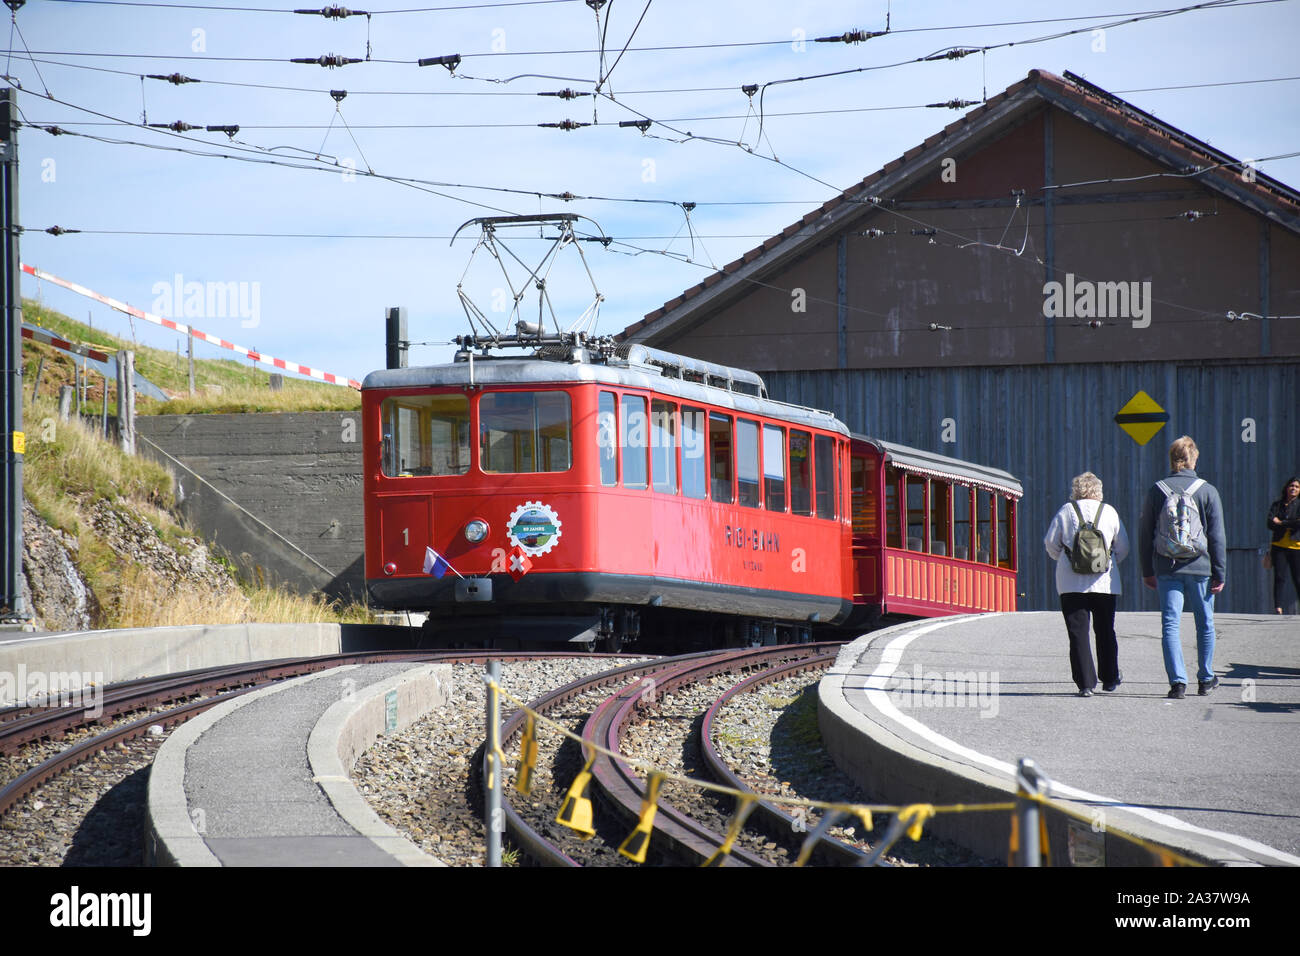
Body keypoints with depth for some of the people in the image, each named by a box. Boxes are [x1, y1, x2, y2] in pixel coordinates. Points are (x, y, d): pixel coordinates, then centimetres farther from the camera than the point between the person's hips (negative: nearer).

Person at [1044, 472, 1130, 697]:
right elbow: (1123, 547, 7)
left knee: (1078, 632, 0)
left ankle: (1085, 683, -6)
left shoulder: (1066, 511, 1)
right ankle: (1110, 678, 24)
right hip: (1105, 583, 1)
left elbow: (1050, 543, 5)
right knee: (1105, 631, 16)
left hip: (1071, 583, -1)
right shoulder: (1109, 512, 3)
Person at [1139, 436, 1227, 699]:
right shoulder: (1207, 492, -3)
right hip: (1200, 568, -1)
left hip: (1166, 569, 1)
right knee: (1205, 624, 14)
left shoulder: (1156, 491, 3)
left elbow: (1145, 535, 8)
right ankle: (1206, 679, 23)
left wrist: (1147, 571, 16)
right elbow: (1218, 536, -3)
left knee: (1170, 624, 0)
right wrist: (1220, 573, 2)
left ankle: (1177, 681, -10)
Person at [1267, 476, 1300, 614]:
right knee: (1279, 577, -6)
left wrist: (1281, 523, -5)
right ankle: (1277, 606, -6)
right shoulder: (1277, 505, 13)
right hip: (1279, 546, 2)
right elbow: (1270, 524, 1)